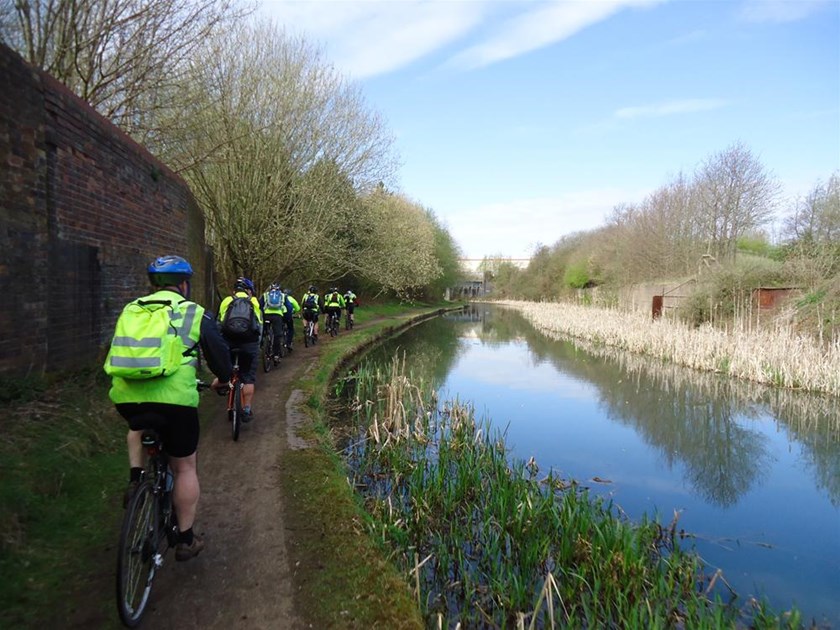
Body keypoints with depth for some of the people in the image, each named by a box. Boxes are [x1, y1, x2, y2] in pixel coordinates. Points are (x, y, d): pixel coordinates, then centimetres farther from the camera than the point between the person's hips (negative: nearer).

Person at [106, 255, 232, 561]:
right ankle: (186, 540, 24)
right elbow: (219, 353, 13)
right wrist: (224, 379, 33)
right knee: (184, 467, 15)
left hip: (126, 395, 4)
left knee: (137, 428, 39)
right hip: (173, 398, -3)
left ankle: (136, 479, 20)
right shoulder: (194, 313, 7)